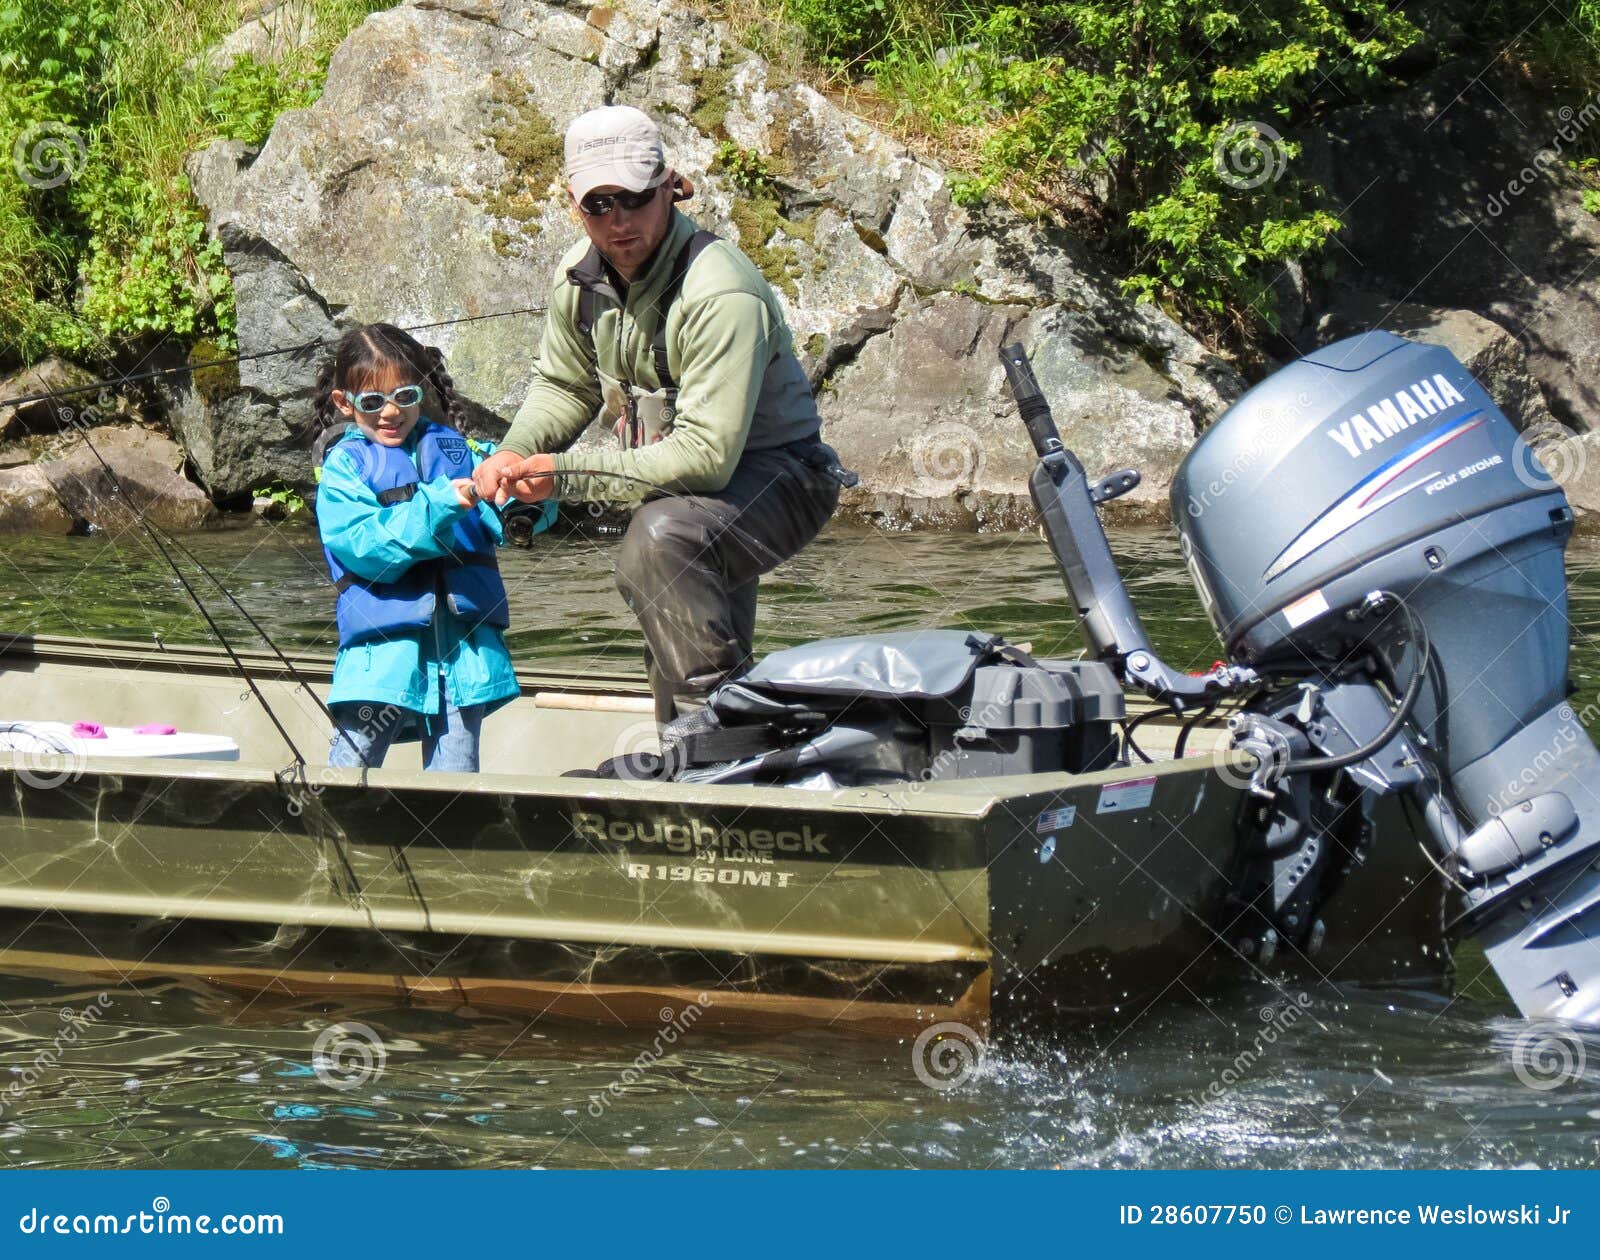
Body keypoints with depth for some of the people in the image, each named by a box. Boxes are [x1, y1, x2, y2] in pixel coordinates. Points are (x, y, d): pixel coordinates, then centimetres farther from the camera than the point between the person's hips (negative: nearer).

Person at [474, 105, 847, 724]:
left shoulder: (719, 293, -31)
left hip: (776, 474, -8)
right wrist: (515, 454, -9)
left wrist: (563, 474, -31)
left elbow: (706, 455, -35)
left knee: (657, 542, -37)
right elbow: (564, 387, 13)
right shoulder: (578, 277, -6)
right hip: (679, 485, 8)